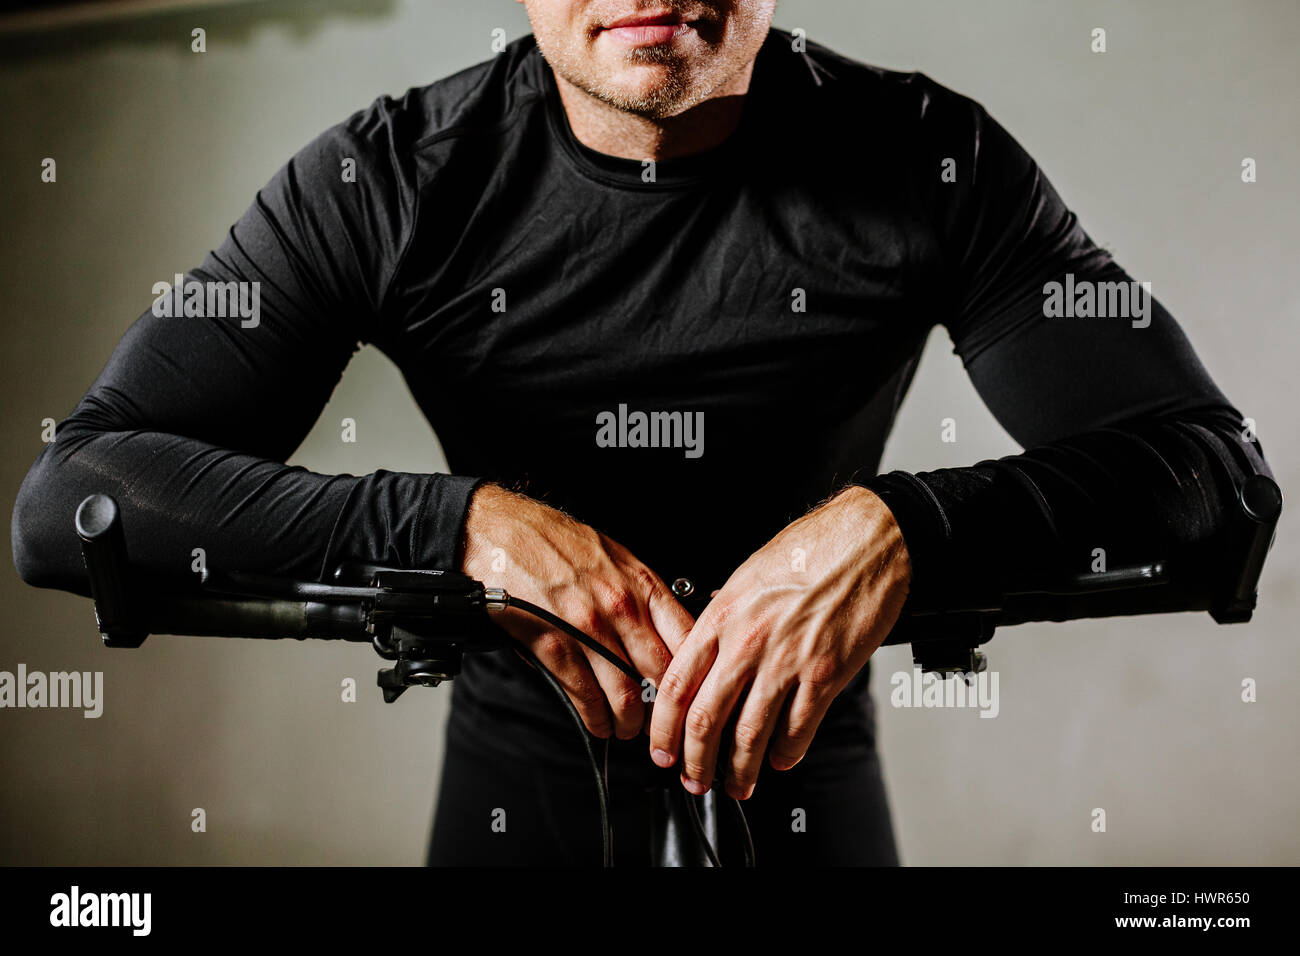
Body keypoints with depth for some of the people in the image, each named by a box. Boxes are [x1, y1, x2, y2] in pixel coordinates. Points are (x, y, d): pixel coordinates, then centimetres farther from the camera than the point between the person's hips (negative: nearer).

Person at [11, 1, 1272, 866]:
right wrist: (458, 522, -35)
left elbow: (1211, 461, -18)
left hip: (806, 784, 1)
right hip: (521, 782, 0)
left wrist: (903, 529, -36)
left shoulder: (930, 164, -16)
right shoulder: (387, 183, -17)